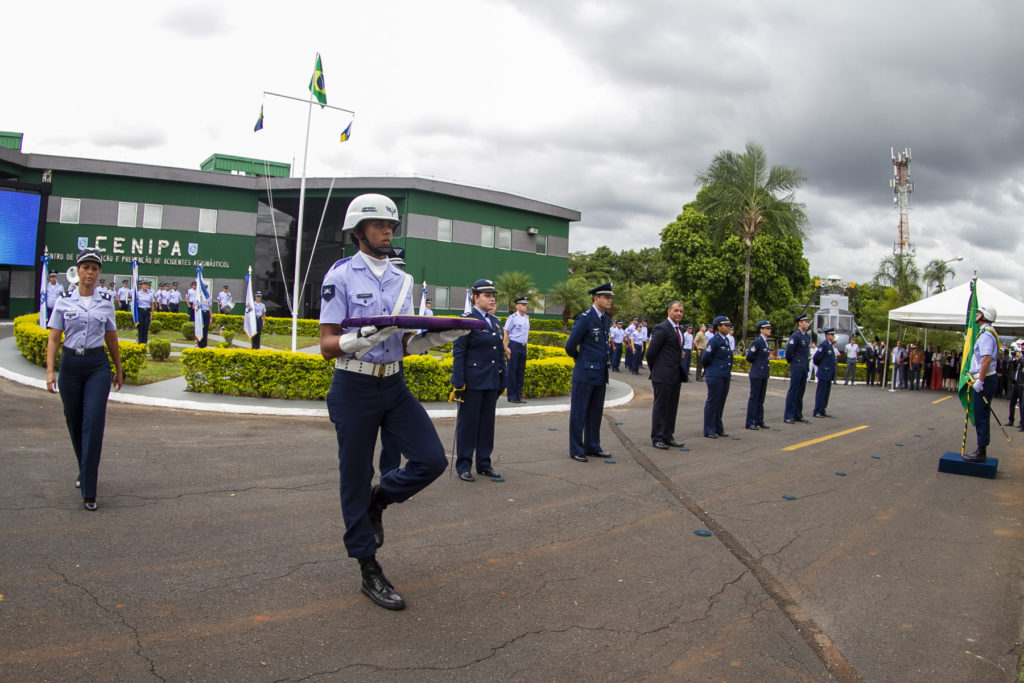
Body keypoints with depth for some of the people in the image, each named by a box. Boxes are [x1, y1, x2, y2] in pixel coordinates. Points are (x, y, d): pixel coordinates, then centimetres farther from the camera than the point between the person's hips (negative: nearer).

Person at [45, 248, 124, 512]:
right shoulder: (64, 301, 1)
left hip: (98, 365, -1)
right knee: (74, 423, 12)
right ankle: (86, 471, 38)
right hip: (70, 364, 1)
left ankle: (88, 492, -7)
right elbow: (53, 339, 0)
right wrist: (50, 371, -10)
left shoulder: (106, 301, 3)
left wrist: (118, 370, 17)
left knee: (93, 423, -10)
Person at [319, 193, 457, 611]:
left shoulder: (403, 280, 11)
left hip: (394, 384, 5)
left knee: (432, 460, -5)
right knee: (355, 478, 4)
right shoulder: (341, 275, -6)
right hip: (354, 387, -5)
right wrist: (364, 337, -28)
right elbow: (327, 345, -9)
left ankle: (377, 502, 25)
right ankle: (369, 572, 19)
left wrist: (431, 338, -6)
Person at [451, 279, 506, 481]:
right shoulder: (467, 320, -8)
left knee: (487, 422, 12)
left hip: (491, 381, 7)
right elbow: (458, 352, -11)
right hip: (473, 381, -7)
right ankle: (463, 466, 11)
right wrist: (459, 382, -16)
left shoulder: (496, 322, 13)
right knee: (468, 423, 2)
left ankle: (484, 464, 23)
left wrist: (502, 380, 14)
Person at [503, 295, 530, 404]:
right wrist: (506, 348, -15)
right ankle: (511, 396, 2)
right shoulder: (513, 317, -7)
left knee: (521, 372, 8)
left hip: (523, 347, 7)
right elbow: (506, 333, -9)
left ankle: (518, 396, 14)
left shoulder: (527, 318, 14)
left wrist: (526, 345, 15)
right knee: (512, 371, -3)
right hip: (514, 346, -7)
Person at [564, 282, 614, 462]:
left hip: (600, 375, 8)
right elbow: (570, 346, -12)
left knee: (595, 413, 15)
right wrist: (579, 359, 4)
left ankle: (593, 447, 26)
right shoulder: (584, 319, -14)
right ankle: (576, 450, 10)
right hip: (585, 374, -8)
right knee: (578, 413, 2)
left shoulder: (607, 319, 12)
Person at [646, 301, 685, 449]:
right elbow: (651, 352, -13)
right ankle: (656, 438, 9)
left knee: (672, 408, 13)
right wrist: (654, 370, -2)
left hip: (676, 376, 8)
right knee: (660, 407, 0)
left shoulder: (679, 329, 14)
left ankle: (668, 436, 22)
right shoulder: (662, 328, -14)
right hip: (663, 376, -8)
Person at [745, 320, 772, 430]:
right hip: (757, 374, -8)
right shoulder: (757, 341, -15)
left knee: (761, 399, 13)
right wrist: (756, 364, -2)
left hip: (764, 374, 8)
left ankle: (759, 421, 21)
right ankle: (750, 423, 5)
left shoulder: (765, 341, 11)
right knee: (754, 398, -2)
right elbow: (749, 356, -16)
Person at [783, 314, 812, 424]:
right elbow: (788, 351, -15)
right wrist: (791, 361, -2)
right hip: (796, 368, -8)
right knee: (793, 392, -5)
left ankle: (798, 415, 20)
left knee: (800, 392, 13)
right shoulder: (795, 336, -13)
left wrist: (807, 361, 15)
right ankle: (788, 416, 0)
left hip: (804, 368, 8)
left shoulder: (807, 336, 12)